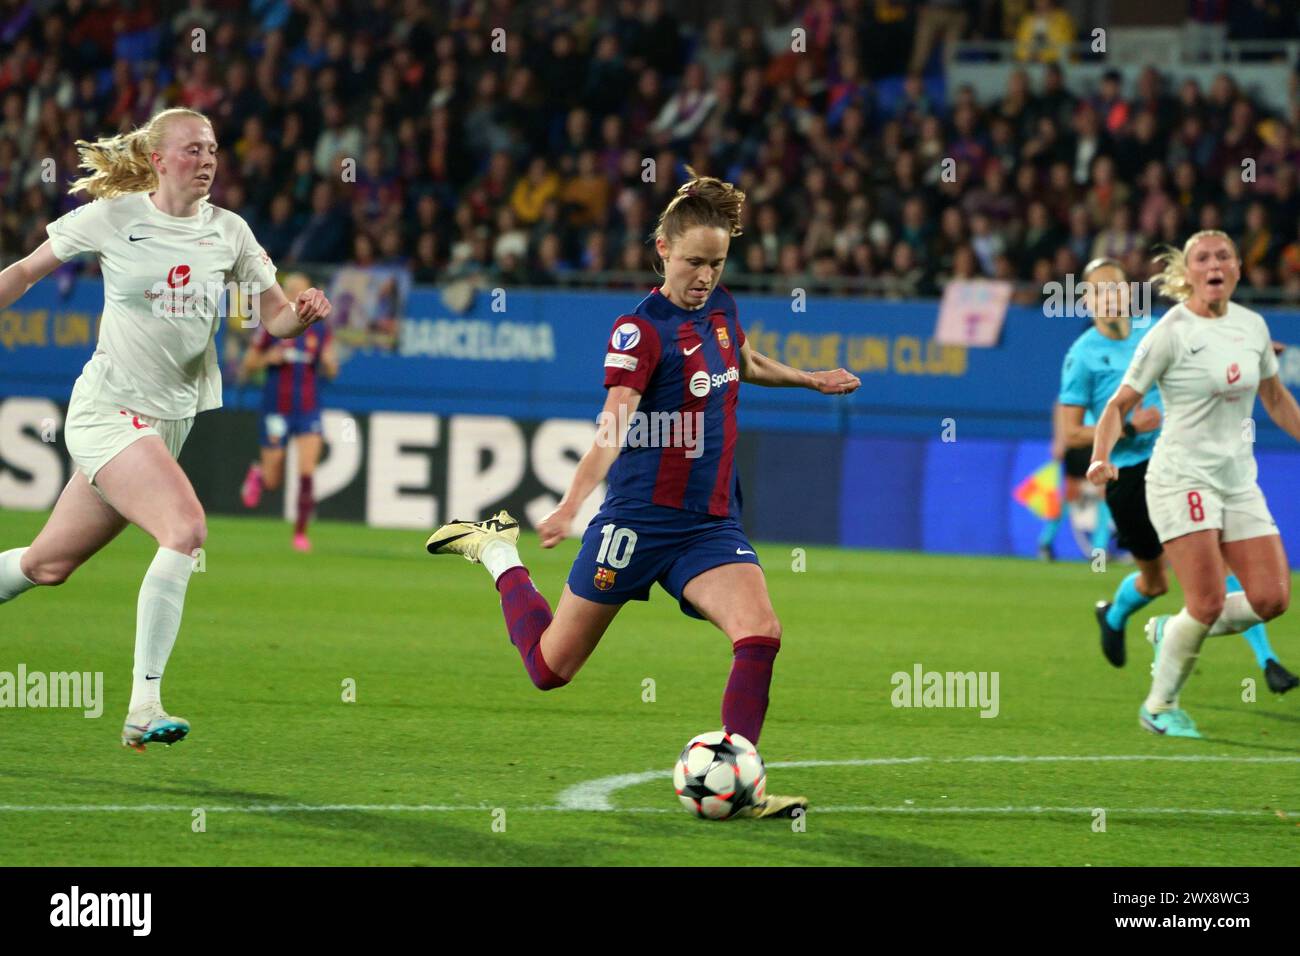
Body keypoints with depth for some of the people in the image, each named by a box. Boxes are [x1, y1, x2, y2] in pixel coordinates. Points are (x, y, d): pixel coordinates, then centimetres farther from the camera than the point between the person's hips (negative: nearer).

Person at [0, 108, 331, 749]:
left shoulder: (228, 232, 5)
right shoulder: (114, 217, -5)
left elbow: (275, 318, 4)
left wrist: (302, 313, -17)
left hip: (171, 419, 5)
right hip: (108, 408, -5)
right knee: (187, 528, -26)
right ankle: (143, 707, -24)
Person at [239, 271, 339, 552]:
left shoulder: (320, 330, 3)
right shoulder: (271, 327, -2)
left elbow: (331, 371, 5)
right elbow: (247, 366, 3)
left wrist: (329, 362, -18)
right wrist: (267, 358, -16)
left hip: (308, 410, 1)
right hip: (276, 410, -1)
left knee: (307, 473, -14)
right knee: (273, 481, 5)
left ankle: (300, 532, -3)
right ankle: (257, 474, 42)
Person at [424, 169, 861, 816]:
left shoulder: (719, 307, 6)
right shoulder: (641, 329, -15)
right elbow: (614, 422, -30)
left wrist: (810, 380, 27)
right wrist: (574, 500, -44)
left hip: (712, 523, 5)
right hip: (640, 519, -5)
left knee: (761, 632, -21)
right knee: (551, 666, 6)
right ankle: (497, 551, 32)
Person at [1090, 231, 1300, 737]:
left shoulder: (1252, 325, 8)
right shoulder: (1171, 333, -9)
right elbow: (1120, 403, -6)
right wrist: (1101, 457, -21)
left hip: (1239, 480, 6)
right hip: (1182, 477, -6)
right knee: (1209, 603, -14)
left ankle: (1171, 631, 19)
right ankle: (1159, 704, 5)